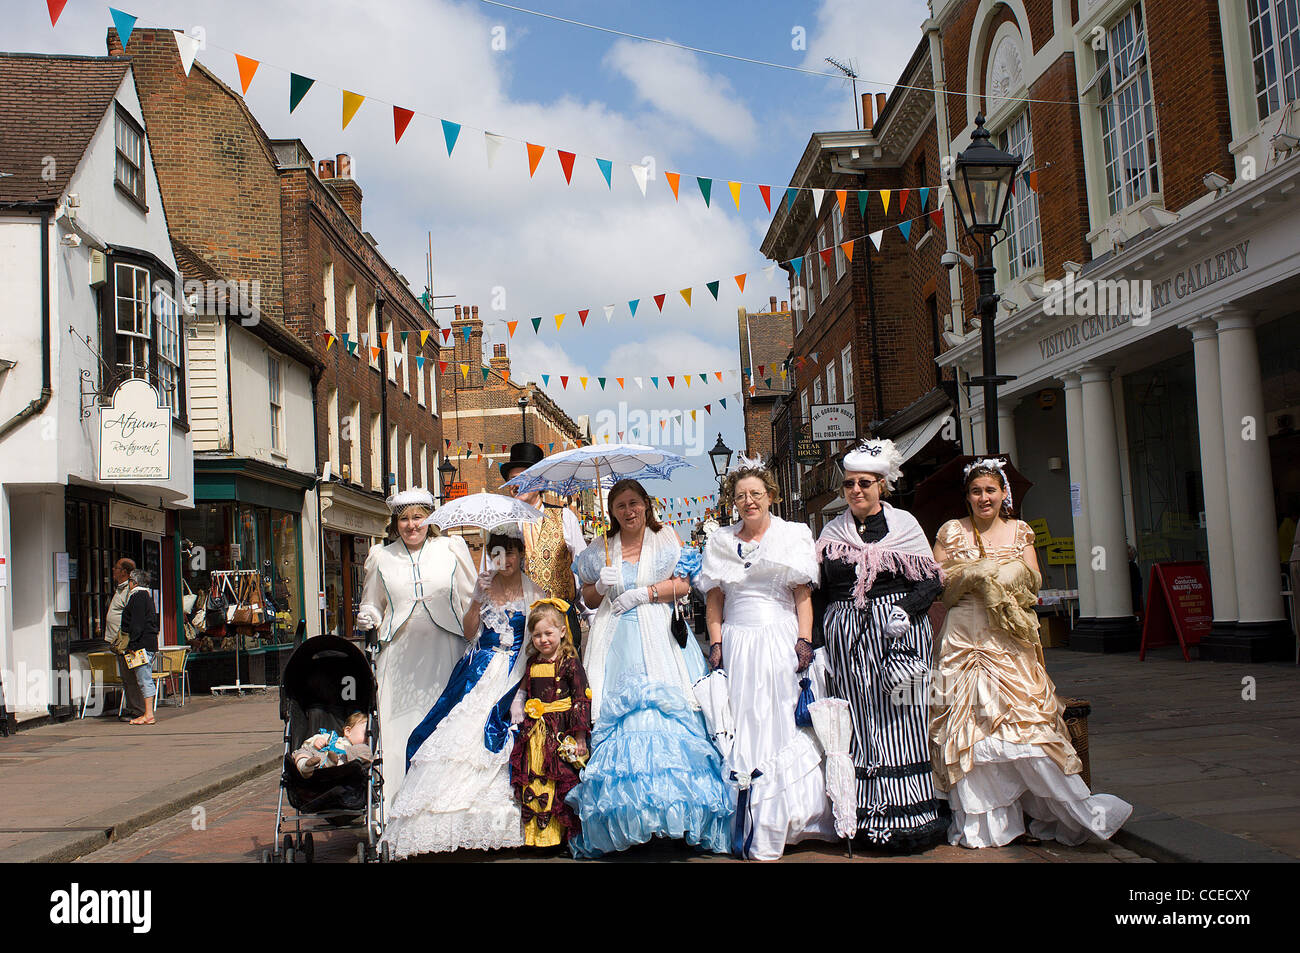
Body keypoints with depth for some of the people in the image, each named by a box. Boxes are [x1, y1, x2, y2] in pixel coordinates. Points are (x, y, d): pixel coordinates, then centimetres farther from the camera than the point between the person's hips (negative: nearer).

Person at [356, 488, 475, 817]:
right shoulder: (380, 557, 12)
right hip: (400, 655, 1)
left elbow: (473, 601, 10)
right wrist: (367, 620, -2)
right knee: (399, 731, -4)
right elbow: (371, 605, 21)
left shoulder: (452, 549, 8)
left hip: (445, 653, -1)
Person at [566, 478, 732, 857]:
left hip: (659, 639, -1)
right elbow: (588, 597, 18)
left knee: (664, 707, -15)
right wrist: (602, 586, -3)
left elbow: (682, 584, 2)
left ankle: (673, 814, -13)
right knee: (615, 713, -10)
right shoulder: (600, 549, 15)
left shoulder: (666, 539, 10)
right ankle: (618, 819, -8)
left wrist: (643, 593, -8)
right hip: (616, 640, 2)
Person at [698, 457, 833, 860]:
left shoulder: (793, 535, 6)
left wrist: (804, 640, -7)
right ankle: (747, 826, 8)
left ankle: (773, 832, 3)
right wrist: (715, 643, 0)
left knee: (782, 727, -3)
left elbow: (803, 595, 2)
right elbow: (714, 600, 11)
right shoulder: (720, 542, 12)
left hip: (781, 641, -2)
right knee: (741, 727, 2)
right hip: (736, 643, 2)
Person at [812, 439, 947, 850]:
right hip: (847, 636, 2)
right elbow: (820, 592, 13)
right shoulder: (832, 531, 12)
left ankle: (908, 815, 4)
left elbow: (931, 581, 2)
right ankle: (868, 815, 5)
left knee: (900, 720, -3)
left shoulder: (904, 524, 5)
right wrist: (814, 640, 5)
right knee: (859, 722, 0)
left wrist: (905, 611, -14)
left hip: (898, 633, -2)